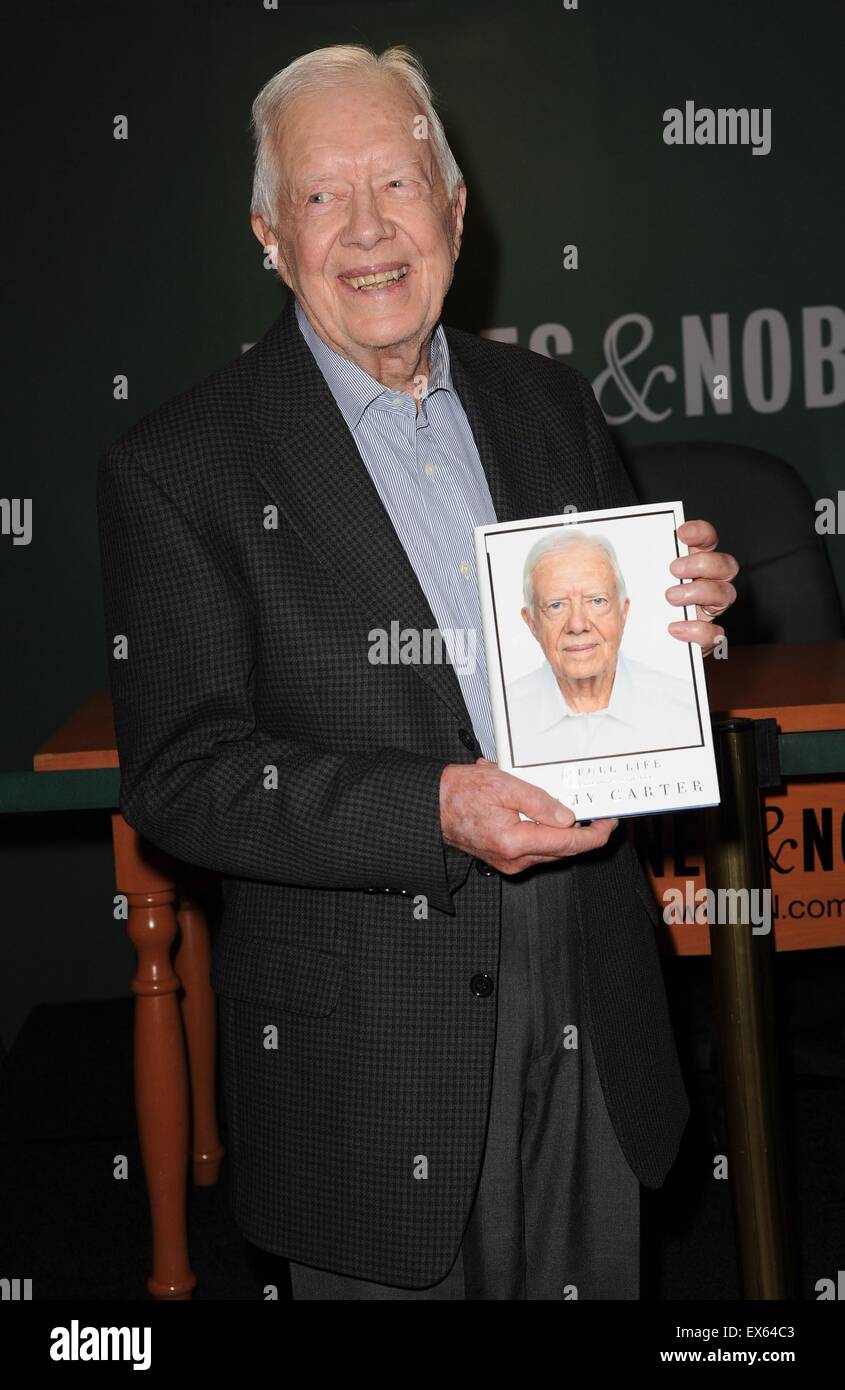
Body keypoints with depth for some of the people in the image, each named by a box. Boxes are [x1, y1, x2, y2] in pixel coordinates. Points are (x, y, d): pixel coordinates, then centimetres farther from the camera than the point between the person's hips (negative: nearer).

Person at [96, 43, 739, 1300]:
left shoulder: (551, 405, 7)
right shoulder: (178, 465, -9)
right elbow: (178, 774, -15)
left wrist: (684, 615, -10)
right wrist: (432, 810, -27)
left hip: (592, 1025, 5)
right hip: (368, 1068, -4)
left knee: (592, 1287, 20)